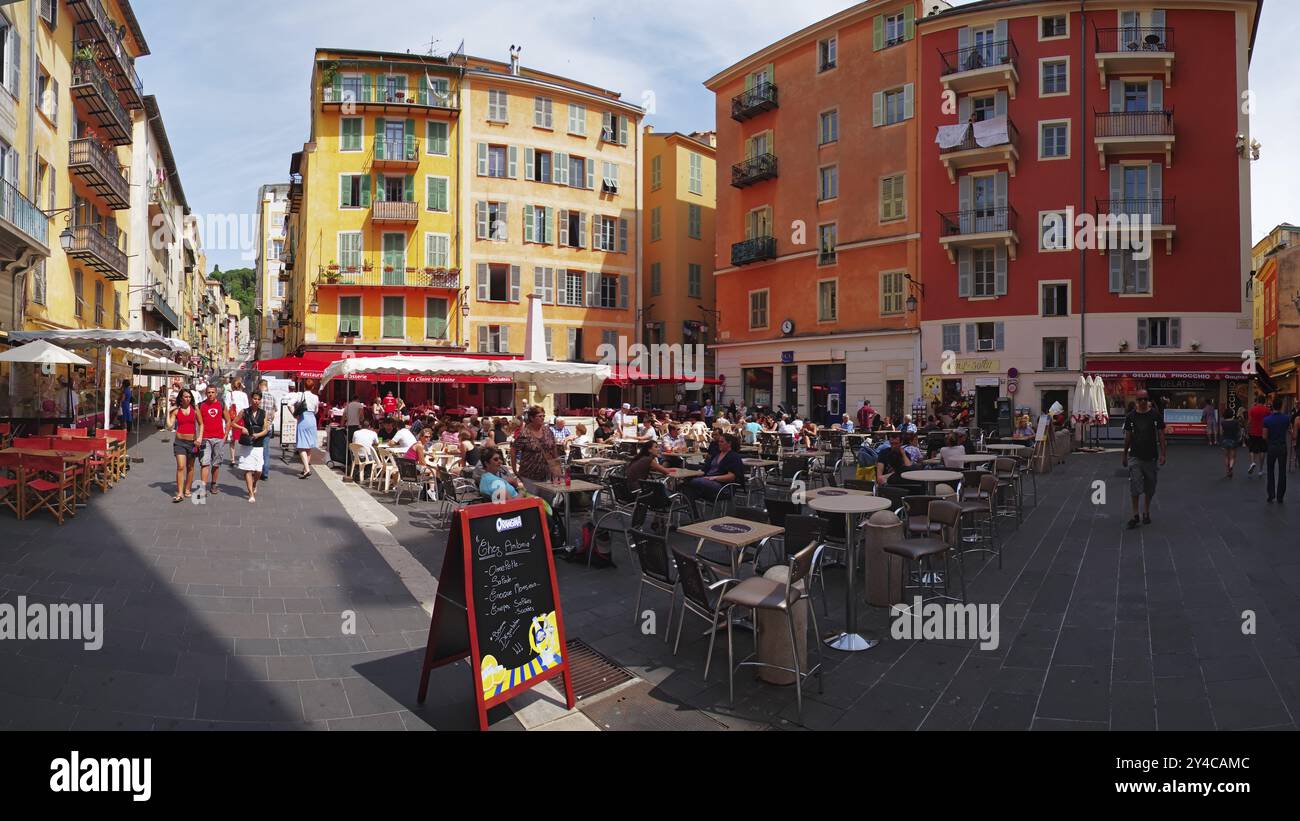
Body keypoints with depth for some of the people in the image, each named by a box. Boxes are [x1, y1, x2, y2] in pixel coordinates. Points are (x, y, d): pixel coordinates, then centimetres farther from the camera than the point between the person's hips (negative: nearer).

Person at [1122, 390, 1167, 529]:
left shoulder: (1156, 415, 0)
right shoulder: (1131, 416, 3)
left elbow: (1161, 435, 1)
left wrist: (1162, 454, -6)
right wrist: (1124, 456, 10)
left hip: (1151, 456, 0)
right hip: (1135, 456, 0)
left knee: (1150, 487, 10)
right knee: (1134, 486, -7)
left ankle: (1146, 512, 25)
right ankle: (1135, 514, -1)